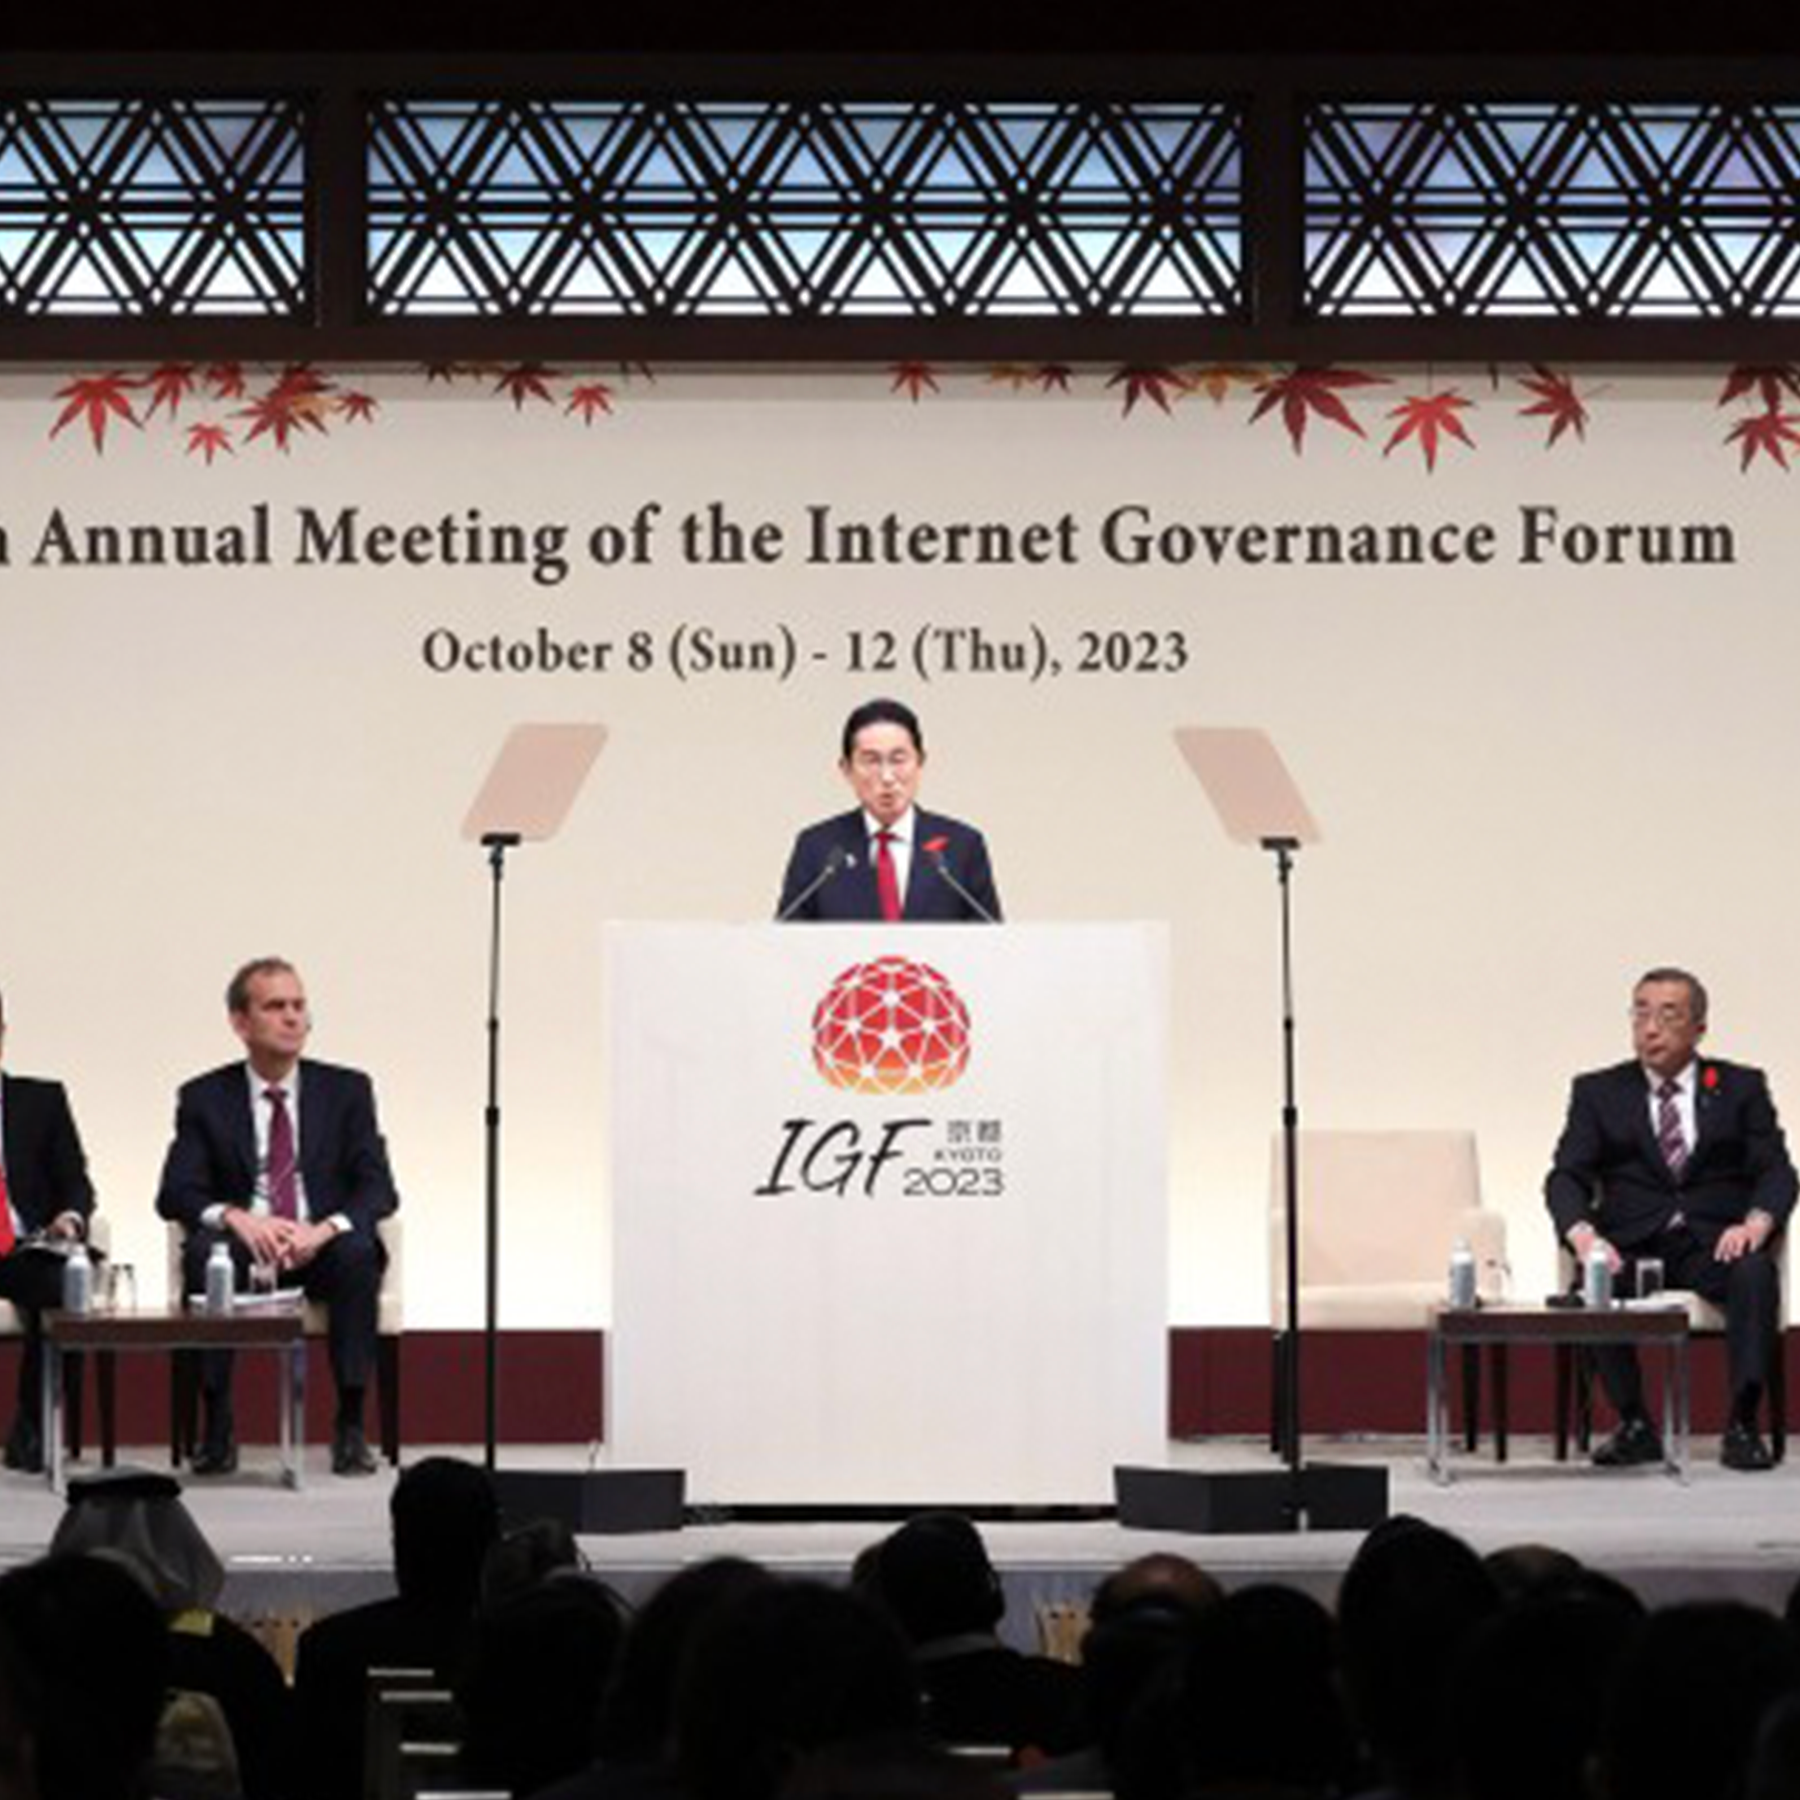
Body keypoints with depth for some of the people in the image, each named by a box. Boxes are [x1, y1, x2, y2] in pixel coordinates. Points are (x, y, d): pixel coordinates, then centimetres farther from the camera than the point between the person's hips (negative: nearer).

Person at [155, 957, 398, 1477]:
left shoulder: (347, 1090, 6)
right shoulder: (204, 1098, 5)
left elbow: (378, 1188, -3)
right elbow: (175, 1194, -3)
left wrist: (325, 1228, -25)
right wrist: (235, 1217, -25)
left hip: (321, 1253, 0)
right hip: (244, 1248, 0)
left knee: (358, 1252, -33)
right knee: (204, 1253, -33)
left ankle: (351, 1426, -28)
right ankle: (216, 1428, -27)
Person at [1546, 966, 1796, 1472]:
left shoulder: (1741, 1088, 12)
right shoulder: (1598, 1092, 13)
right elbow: (1566, 1178, 2)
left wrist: (1755, 1223, -19)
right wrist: (1583, 1235, -21)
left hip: (1713, 1244, 0)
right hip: (1631, 1245, 0)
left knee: (1755, 1273, -34)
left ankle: (1742, 1425, -30)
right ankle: (1635, 1426, -22)